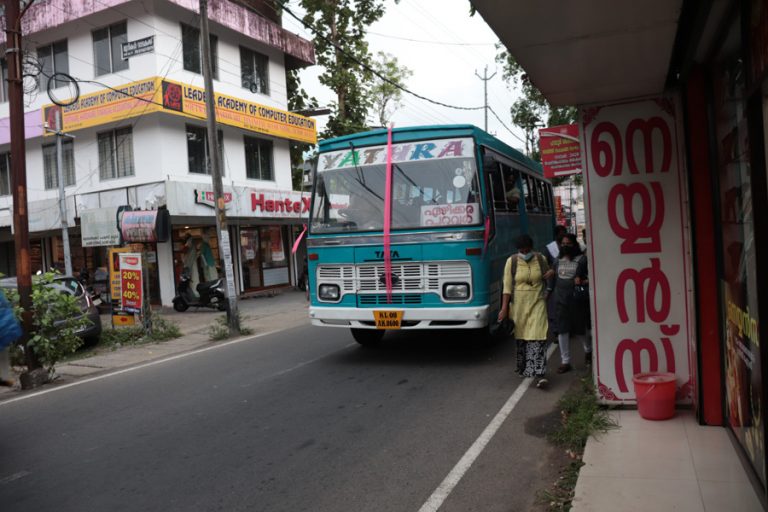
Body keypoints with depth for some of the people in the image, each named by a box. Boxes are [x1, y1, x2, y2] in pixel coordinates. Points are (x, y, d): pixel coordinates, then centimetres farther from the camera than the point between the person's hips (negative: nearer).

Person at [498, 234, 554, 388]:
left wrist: (551, 273, -4)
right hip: (519, 305, 0)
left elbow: (547, 277, 21)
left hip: (537, 303, 0)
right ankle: (523, 368, 29)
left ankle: (539, 374, -12)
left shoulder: (541, 259, 2)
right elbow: (507, 287, -3)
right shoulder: (511, 261, -2)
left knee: (537, 337, -10)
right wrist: (504, 308, -8)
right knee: (521, 337, 11)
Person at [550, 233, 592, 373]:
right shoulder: (558, 261, 11)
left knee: (578, 329, 8)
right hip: (560, 300, 4)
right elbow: (553, 279, 18)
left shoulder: (582, 259, -4)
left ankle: (588, 349, 40)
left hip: (577, 299, -4)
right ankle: (565, 361, 11)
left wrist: (584, 282, -24)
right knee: (562, 330, 2)